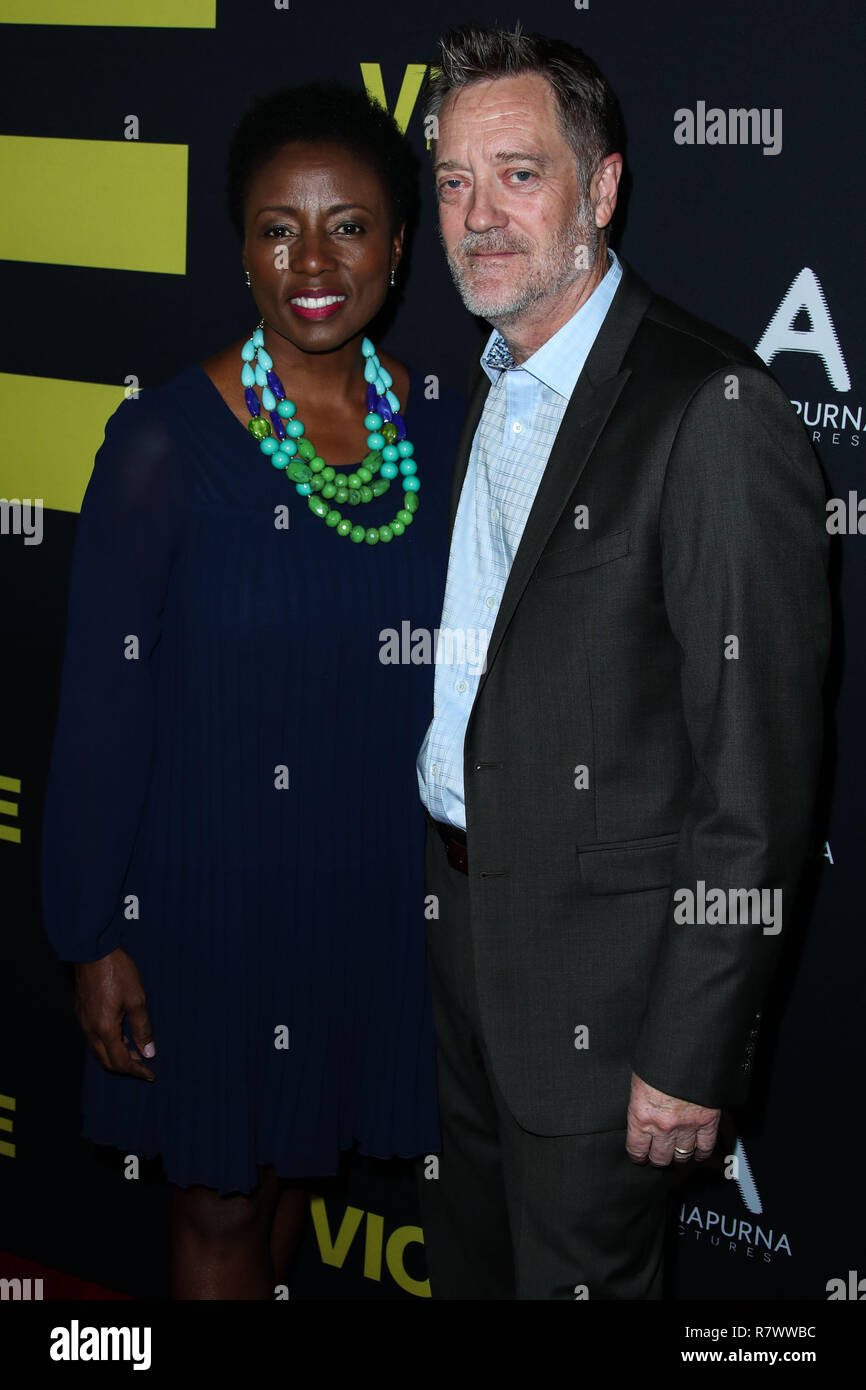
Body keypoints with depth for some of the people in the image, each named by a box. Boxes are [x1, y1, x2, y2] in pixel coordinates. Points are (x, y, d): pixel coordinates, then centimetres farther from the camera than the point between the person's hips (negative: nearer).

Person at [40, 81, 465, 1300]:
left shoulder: (440, 428, -3)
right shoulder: (167, 442, -17)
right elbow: (104, 700, -13)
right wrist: (92, 937, -11)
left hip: (374, 882, 4)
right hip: (209, 888, -4)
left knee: (292, 1165, 22)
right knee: (220, 1200, 12)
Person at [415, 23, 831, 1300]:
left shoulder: (712, 410, -21)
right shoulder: (490, 384, 9)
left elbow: (760, 767, -22)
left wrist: (693, 1051, -21)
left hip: (600, 962, -8)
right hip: (461, 917, 8)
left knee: (578, 1271, 10)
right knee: (468, 1254, 23)